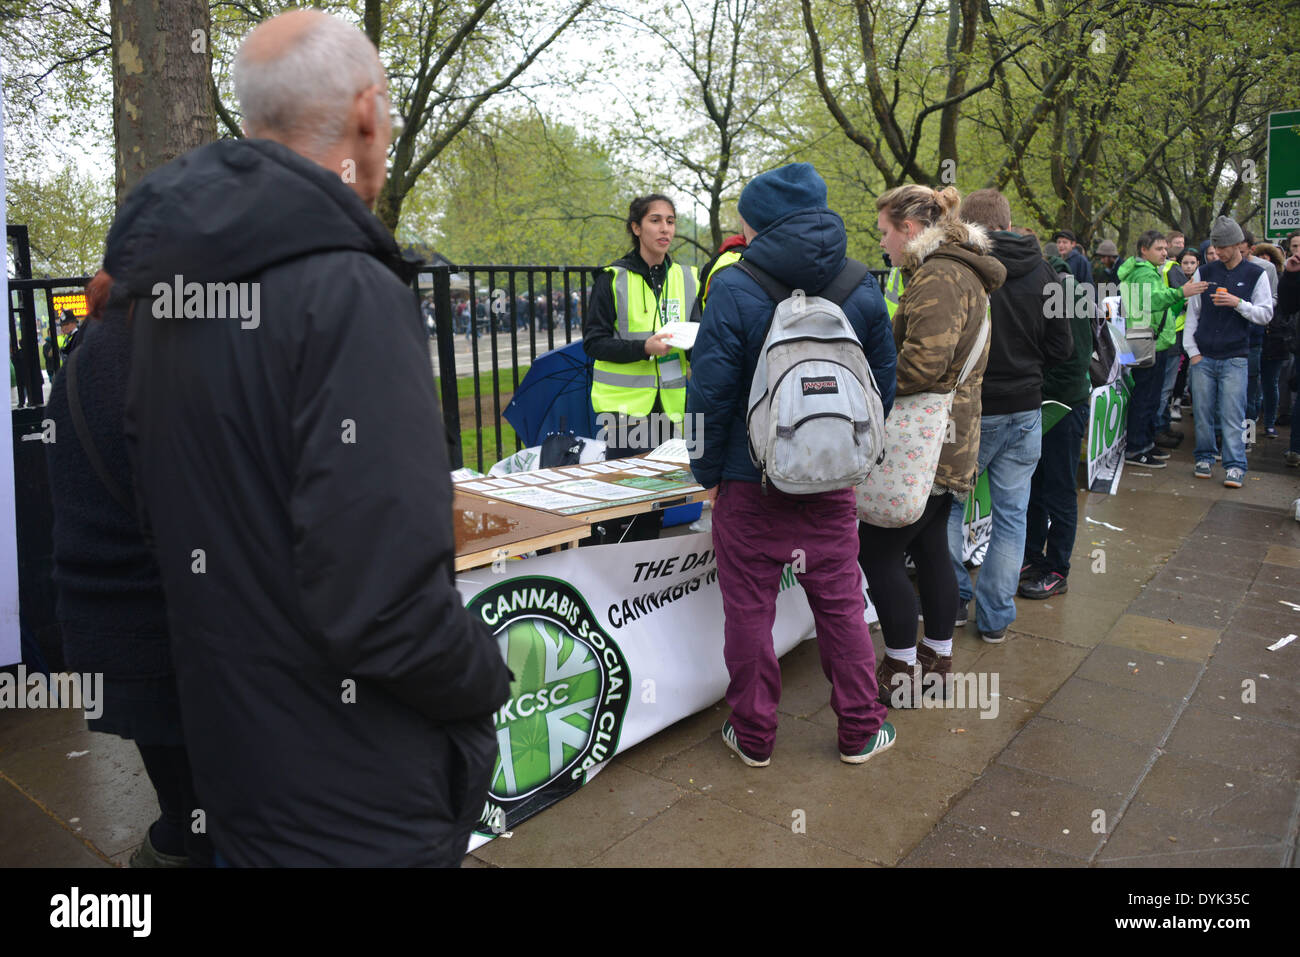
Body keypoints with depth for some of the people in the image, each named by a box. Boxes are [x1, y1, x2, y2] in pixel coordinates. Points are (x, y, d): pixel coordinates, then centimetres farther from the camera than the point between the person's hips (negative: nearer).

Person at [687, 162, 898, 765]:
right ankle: (860, 730, 28)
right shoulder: (862, 289, 2)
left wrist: (707, 472, -2)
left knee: (749, 609, 10)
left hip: (751, 481, -4)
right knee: (840, 603, 15)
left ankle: (753, 735, 25)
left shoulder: (734, 288, -13)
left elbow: (710, 392, -13)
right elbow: (883, 385, 7)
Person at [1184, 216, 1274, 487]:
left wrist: (1238, 303, -15)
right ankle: (1205, 457, 18)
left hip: (1235, 358, -2)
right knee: (1202, 412, 5)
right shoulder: (1204, 273, 9)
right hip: (1202, 357, 2)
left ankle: (1235, 465, 0)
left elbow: (1266, 314, 2)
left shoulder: (1256, 274, 4)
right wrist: (1192, 350, 3)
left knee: (1232, 415, -5)